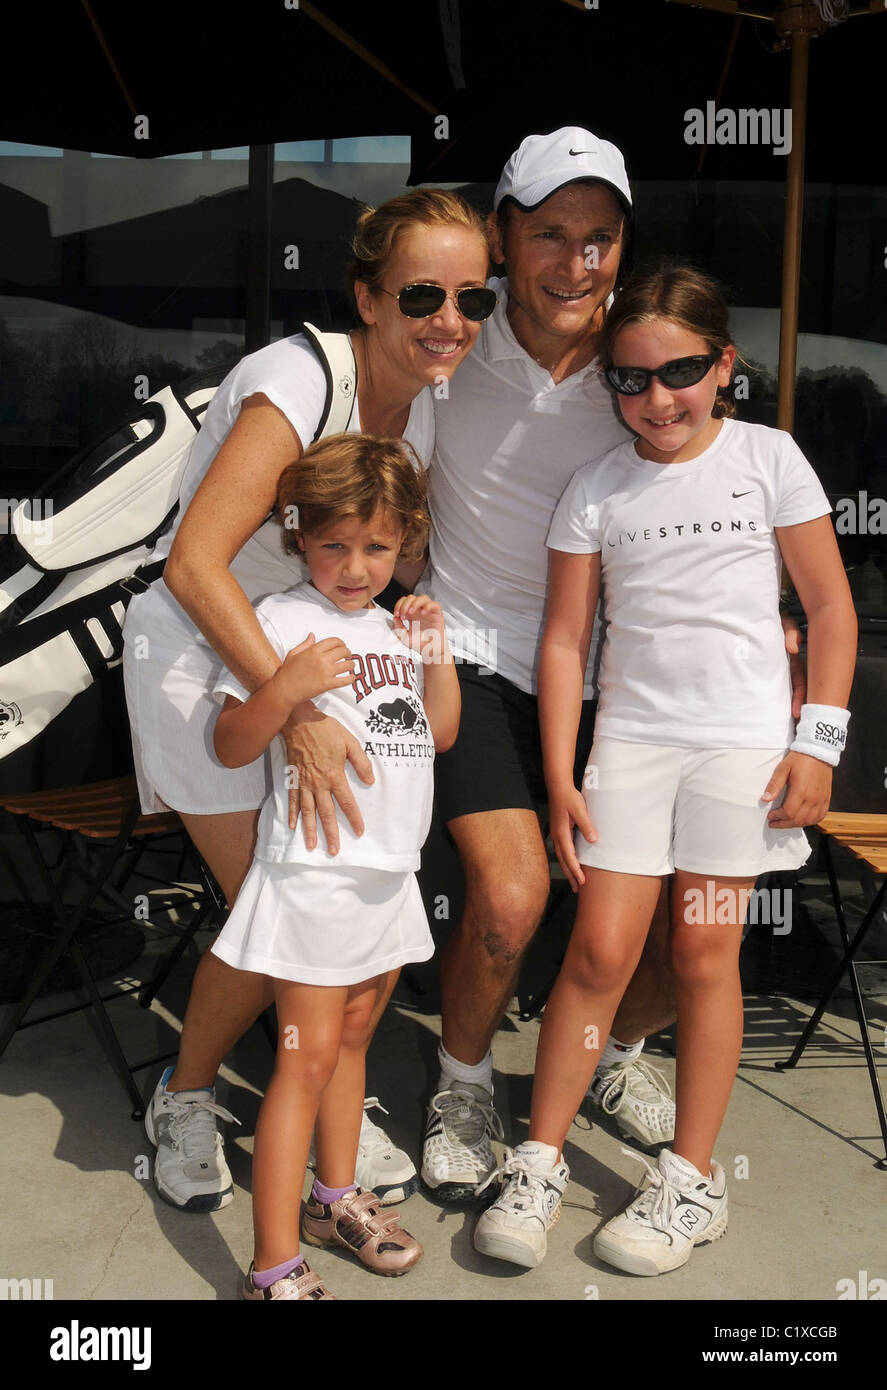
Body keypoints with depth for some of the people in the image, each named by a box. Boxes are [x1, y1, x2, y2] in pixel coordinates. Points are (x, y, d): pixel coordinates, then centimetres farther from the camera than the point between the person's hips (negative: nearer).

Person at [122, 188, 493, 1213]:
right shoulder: (299, 382, -25)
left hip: (316, 654, 7)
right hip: (202, 654, -6)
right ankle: (183, 1100, 21)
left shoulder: (426, 401, -2)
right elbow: (194, 562, -32)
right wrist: (297, 712, -38)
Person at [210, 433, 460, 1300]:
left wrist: (435, 651, 0)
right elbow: (231, 747, -12)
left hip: (389, 873, 7)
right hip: (314, 874, -7)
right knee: (308, 1057, -7)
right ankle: (274, 1268, -1)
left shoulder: (395, 625, 11)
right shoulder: (283, 620, -10)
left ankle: (336, 1198, 35)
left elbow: (441, 734, 13)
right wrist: (286, 687, -29)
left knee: (351, 1037, 18)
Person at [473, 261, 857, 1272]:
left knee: (704, 953, 4)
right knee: (599, 950, -1)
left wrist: (819, 741, -4)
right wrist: (559, 779, -2)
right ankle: (540, 1161, 14)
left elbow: (830, 603, 3)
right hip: (630, 736, 1)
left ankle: (691, 1177, 18)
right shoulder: (597, 488, 2)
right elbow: (565, 637, 3)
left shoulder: (767, 458, 0)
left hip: (743, 741, -1)